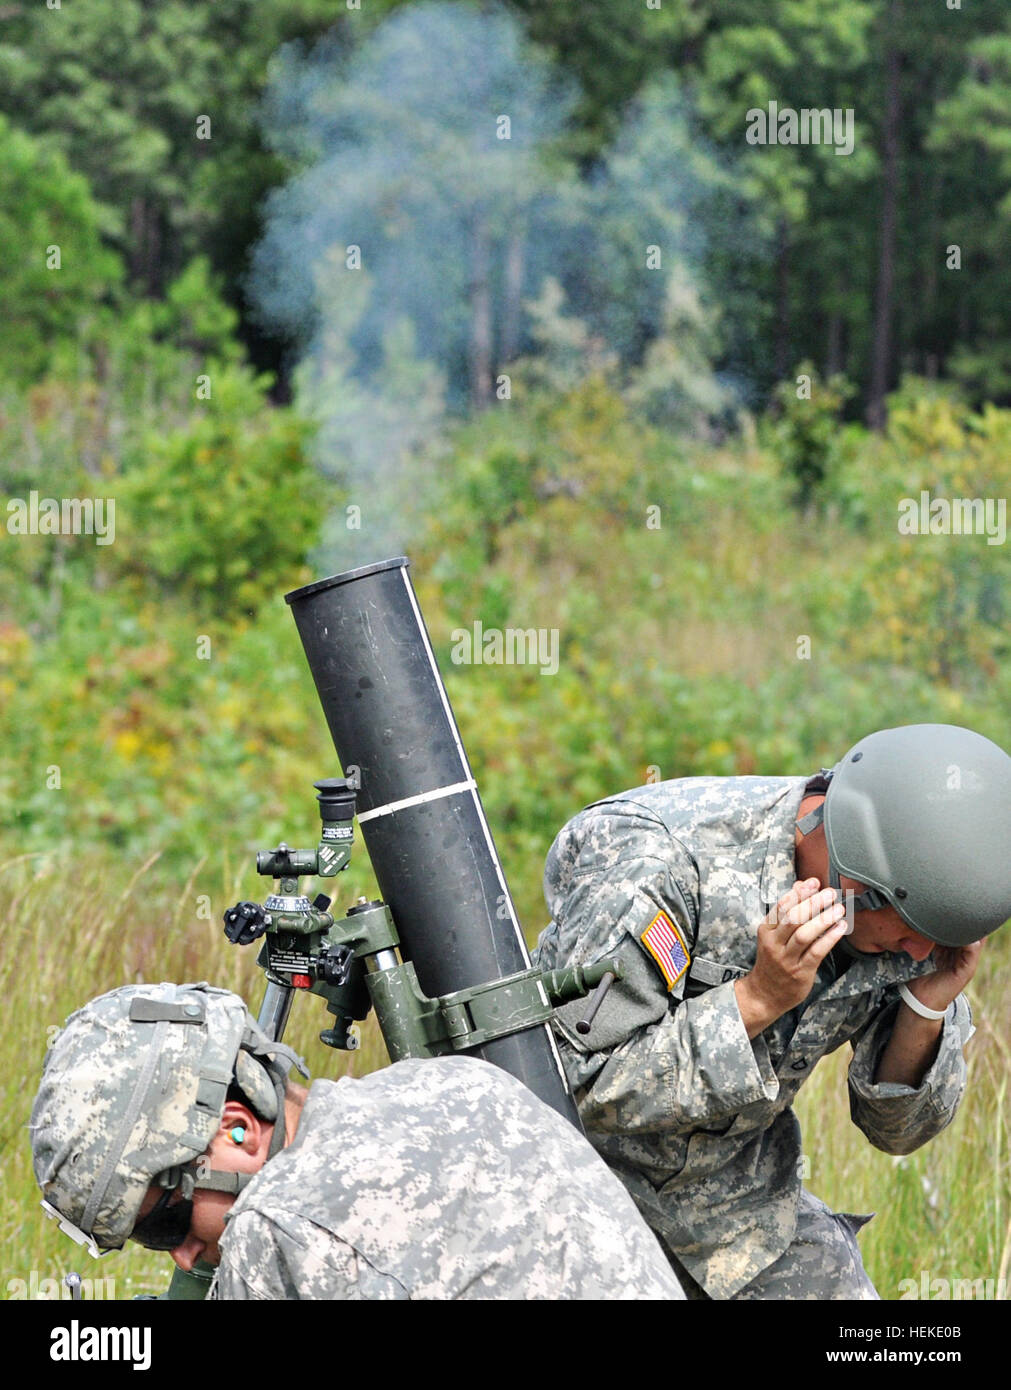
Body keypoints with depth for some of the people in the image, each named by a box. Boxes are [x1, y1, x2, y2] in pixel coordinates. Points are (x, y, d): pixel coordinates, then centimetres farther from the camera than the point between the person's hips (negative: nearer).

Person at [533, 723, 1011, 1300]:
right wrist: (758, 998, -35)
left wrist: (928, 1008, -21)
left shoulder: (907, 908, -11)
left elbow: (897, 1128, -2)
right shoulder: (656, 857, -29)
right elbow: (578, 1085, -29)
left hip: (743, 1199, 5)